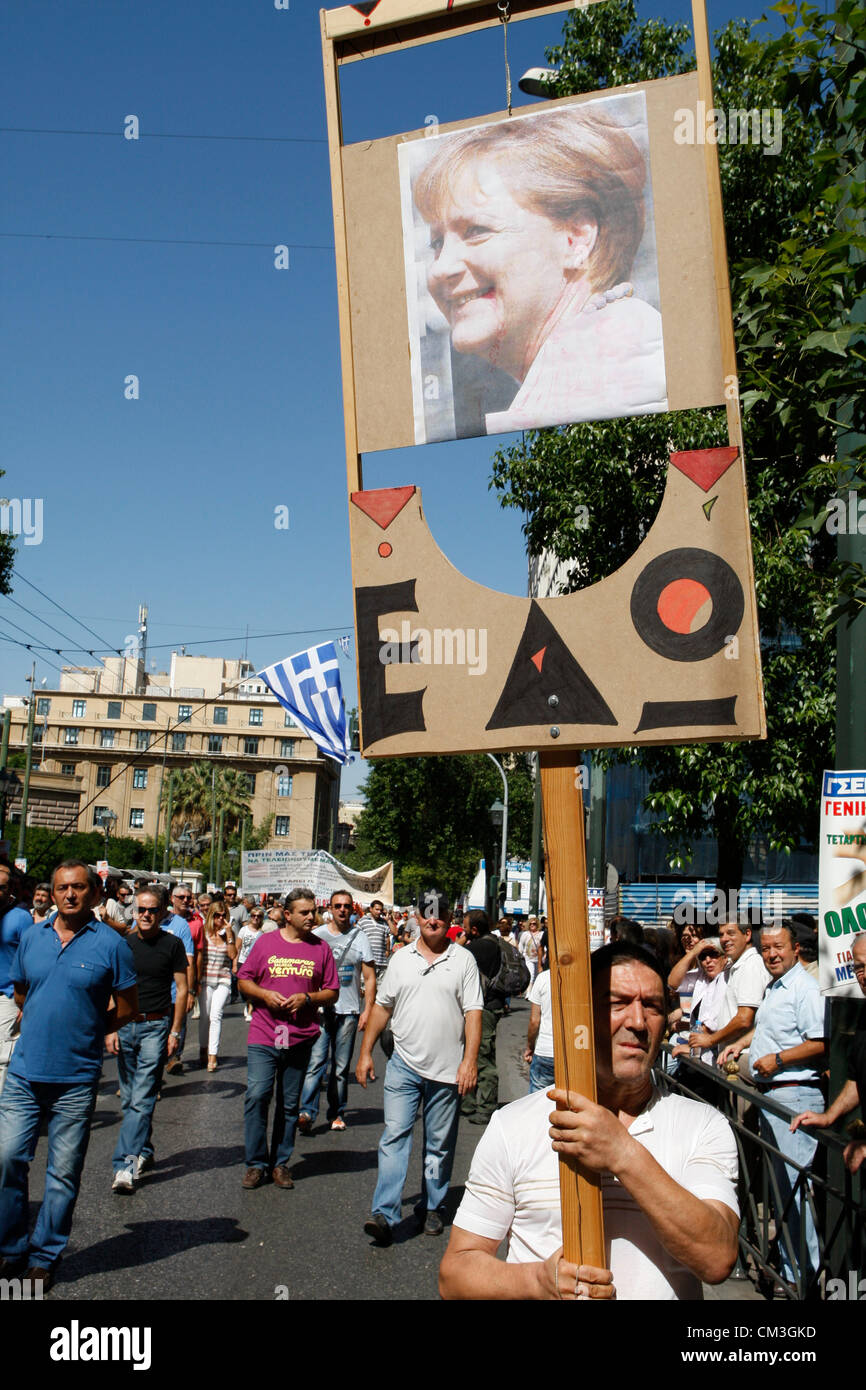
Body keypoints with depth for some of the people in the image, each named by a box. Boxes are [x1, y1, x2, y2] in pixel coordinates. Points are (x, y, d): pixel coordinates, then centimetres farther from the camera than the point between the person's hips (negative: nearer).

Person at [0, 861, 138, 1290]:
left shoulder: (111, 944, -6)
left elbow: (127, 1007, 0)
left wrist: (87, 1030, 2)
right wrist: (44, 1026, 9)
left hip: (76, 1080, -3)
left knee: (63, 1173, 7)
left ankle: (44, 1258, 22)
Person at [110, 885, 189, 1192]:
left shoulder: (172, 945, -3)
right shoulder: (123, 943, 7)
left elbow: (181, 989, 0)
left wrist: (175, 1031, -5)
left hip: (156, 1025, -4)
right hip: (125, 1025, 4)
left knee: (142, 1099, -10)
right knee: (129, 1098, 11)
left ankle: (125, 1165, -11)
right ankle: (144, 1152, 26)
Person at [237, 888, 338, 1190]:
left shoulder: (321, 948, 5)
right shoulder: (266, 942, 3)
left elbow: (332, 992, 7)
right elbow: (244, 981, 8)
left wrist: (306, 998, -11)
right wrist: (264, 994, -10)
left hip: (301, 1038, 1)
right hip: (263, 1036, -1)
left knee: (289, 1104, 8)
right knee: (257, 1096, -8)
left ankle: (280, 1162, 21)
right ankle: (256, 1163, 6)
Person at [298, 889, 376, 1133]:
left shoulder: (360, 937, 6)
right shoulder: (316, 936, 5)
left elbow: (370, 978, 6)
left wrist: (367, 1010, -2)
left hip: (349, 1011, 1)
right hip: (320, 1010, -1)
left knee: (341, 1067, 5)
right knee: (316, 1062, -11)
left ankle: (337, 1113, 15)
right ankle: (308, 1112, -11)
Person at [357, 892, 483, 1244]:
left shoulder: (463, 960, 1)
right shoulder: (401, 958, 8)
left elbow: (473, 1013, -3)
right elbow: (382, 1006, 13)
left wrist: (470, 1060, -11)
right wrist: (366, 1052, 9)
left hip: (447, 1069, -1)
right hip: (404, 1065, 1)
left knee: (440, 1145, 9)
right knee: (394, 1136, -8)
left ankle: (431, 1208, 24)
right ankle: (384, 1214, -9)